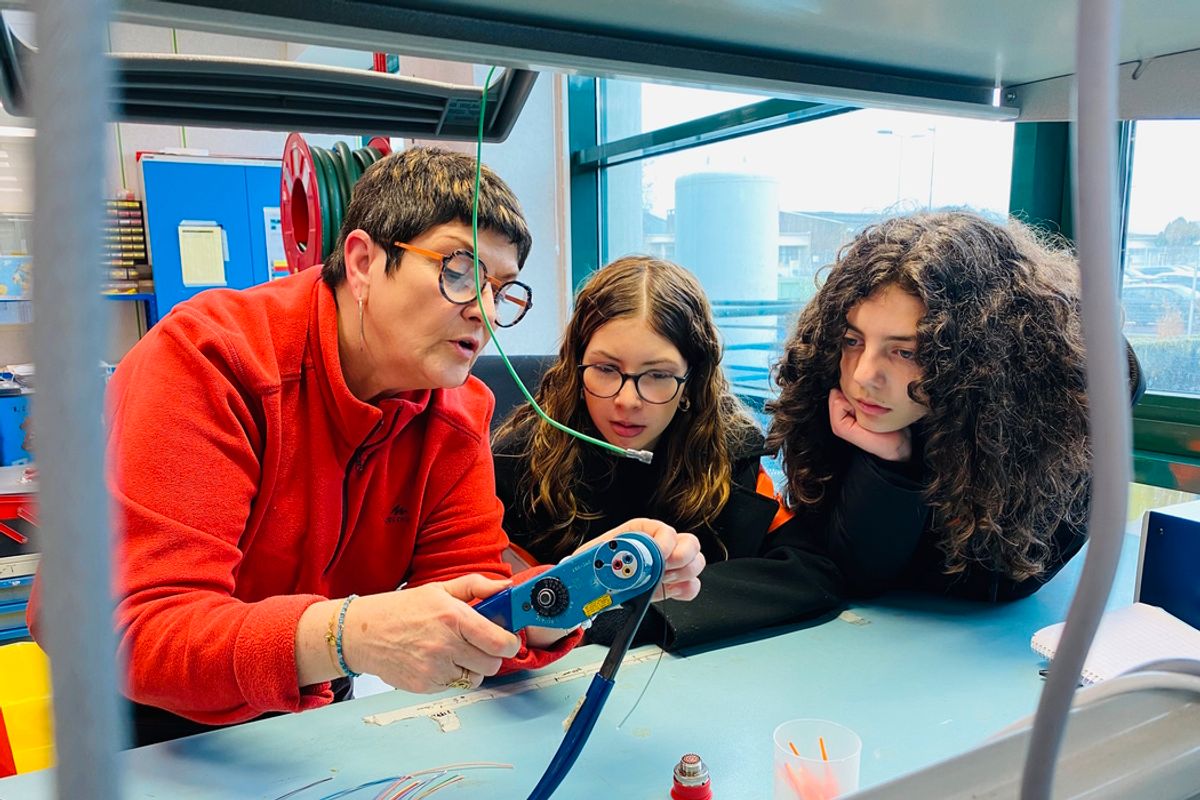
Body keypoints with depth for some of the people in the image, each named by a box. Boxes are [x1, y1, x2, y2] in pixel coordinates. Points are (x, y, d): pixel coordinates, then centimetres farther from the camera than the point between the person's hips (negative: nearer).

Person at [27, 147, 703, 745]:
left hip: (305, 708, 3)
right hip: (150, 721, -2)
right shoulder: (210, 358, -22)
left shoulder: (457, 413, -6)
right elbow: (146, 633, -28)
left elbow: (469, 596, -9)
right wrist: (347, 634, -44)